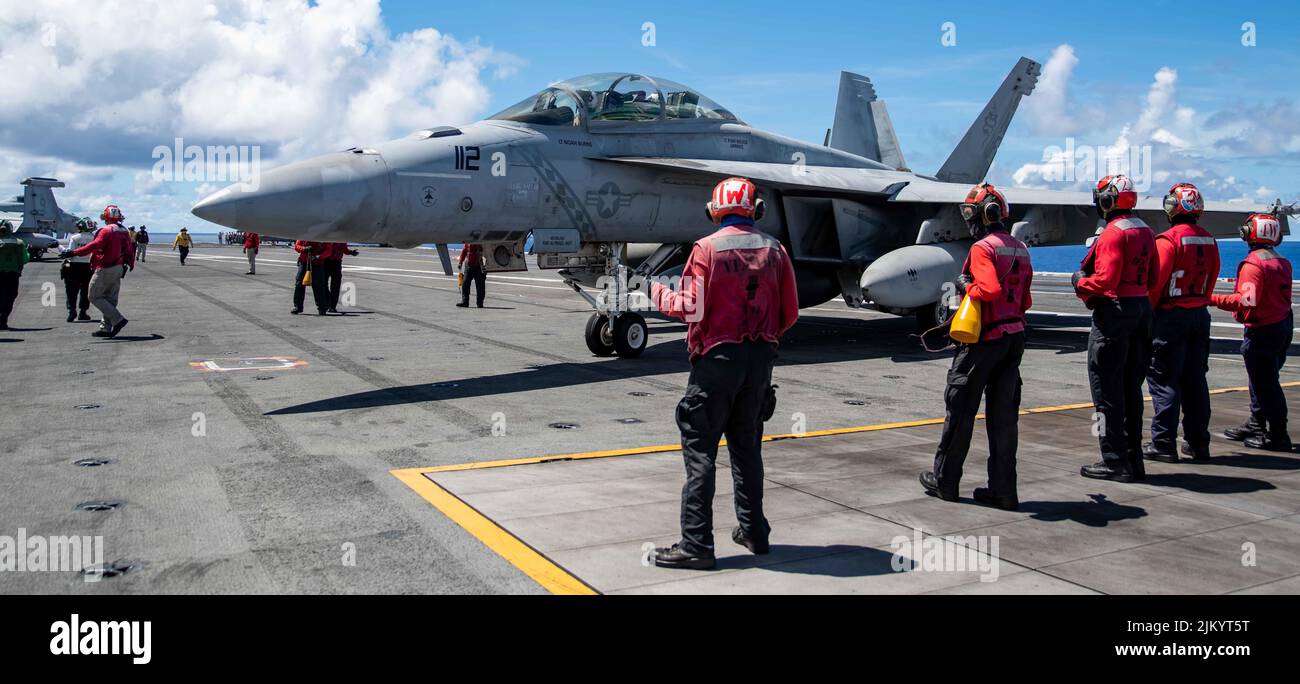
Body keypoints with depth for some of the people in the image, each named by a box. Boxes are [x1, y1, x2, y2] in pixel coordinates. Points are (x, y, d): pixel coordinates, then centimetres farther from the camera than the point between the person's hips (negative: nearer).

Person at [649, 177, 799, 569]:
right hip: (761, 359, 5)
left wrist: (660, 294, 4)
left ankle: (697, 544, -1)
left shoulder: (707, 248, -9)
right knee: (747, 446, 17)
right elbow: (790, 313, 4)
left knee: (700, 449, 0)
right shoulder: (774, 249, 5)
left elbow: (693, 309, -14)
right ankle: (753, 531, 26)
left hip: (718, 357, -5)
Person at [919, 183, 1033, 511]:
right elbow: (1025, 301, 14)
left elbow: (990, 289, -27)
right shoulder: (1020, 249, 13)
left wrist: (967, 286, -10)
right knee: (1004, 414, 8)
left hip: (983, 339, -7)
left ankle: (944, 480, 16)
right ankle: (1003, 490, 10)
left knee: (961, 409, 5)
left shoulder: (983, 248, -14)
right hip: (1015, 337, 7)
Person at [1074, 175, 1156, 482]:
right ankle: (1134, 457, 20)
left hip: (1114, 310, -9)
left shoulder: (1113, 232, -15)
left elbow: (1107, 279, -22)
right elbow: (1151, 276, 15)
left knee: (1106, 387, -2)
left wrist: (1080, 282, -6)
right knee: (1130, 387, 15)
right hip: (1142, 308, 9)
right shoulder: (1144, 230, 13)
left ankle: (1115, 460, 0)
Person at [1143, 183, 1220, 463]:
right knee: (1195, 380, 12)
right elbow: (1211, 280, 14)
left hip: (1171, 316, -7)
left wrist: (1146, 313, -6)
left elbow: (1155, 282, -16)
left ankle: (1163, 444, -2)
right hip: (1200, 315, 7)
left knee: (1163, 380, -3)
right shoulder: (1209, 241, 9)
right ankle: (1198, 442, 18)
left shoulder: (1168, 239, -14)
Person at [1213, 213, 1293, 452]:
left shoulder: (1253, 264, -18)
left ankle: (1277, 436, 1)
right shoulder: (1282, 262, 11)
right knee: (1263, 380, 19)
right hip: (1284, 324, 9)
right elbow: (1278, 296, 16)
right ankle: (1256, 425, 30)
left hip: (1262, 331, -9)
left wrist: (1213, 299, -22)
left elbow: (1247, 301, -26)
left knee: (1265, 383, -3)